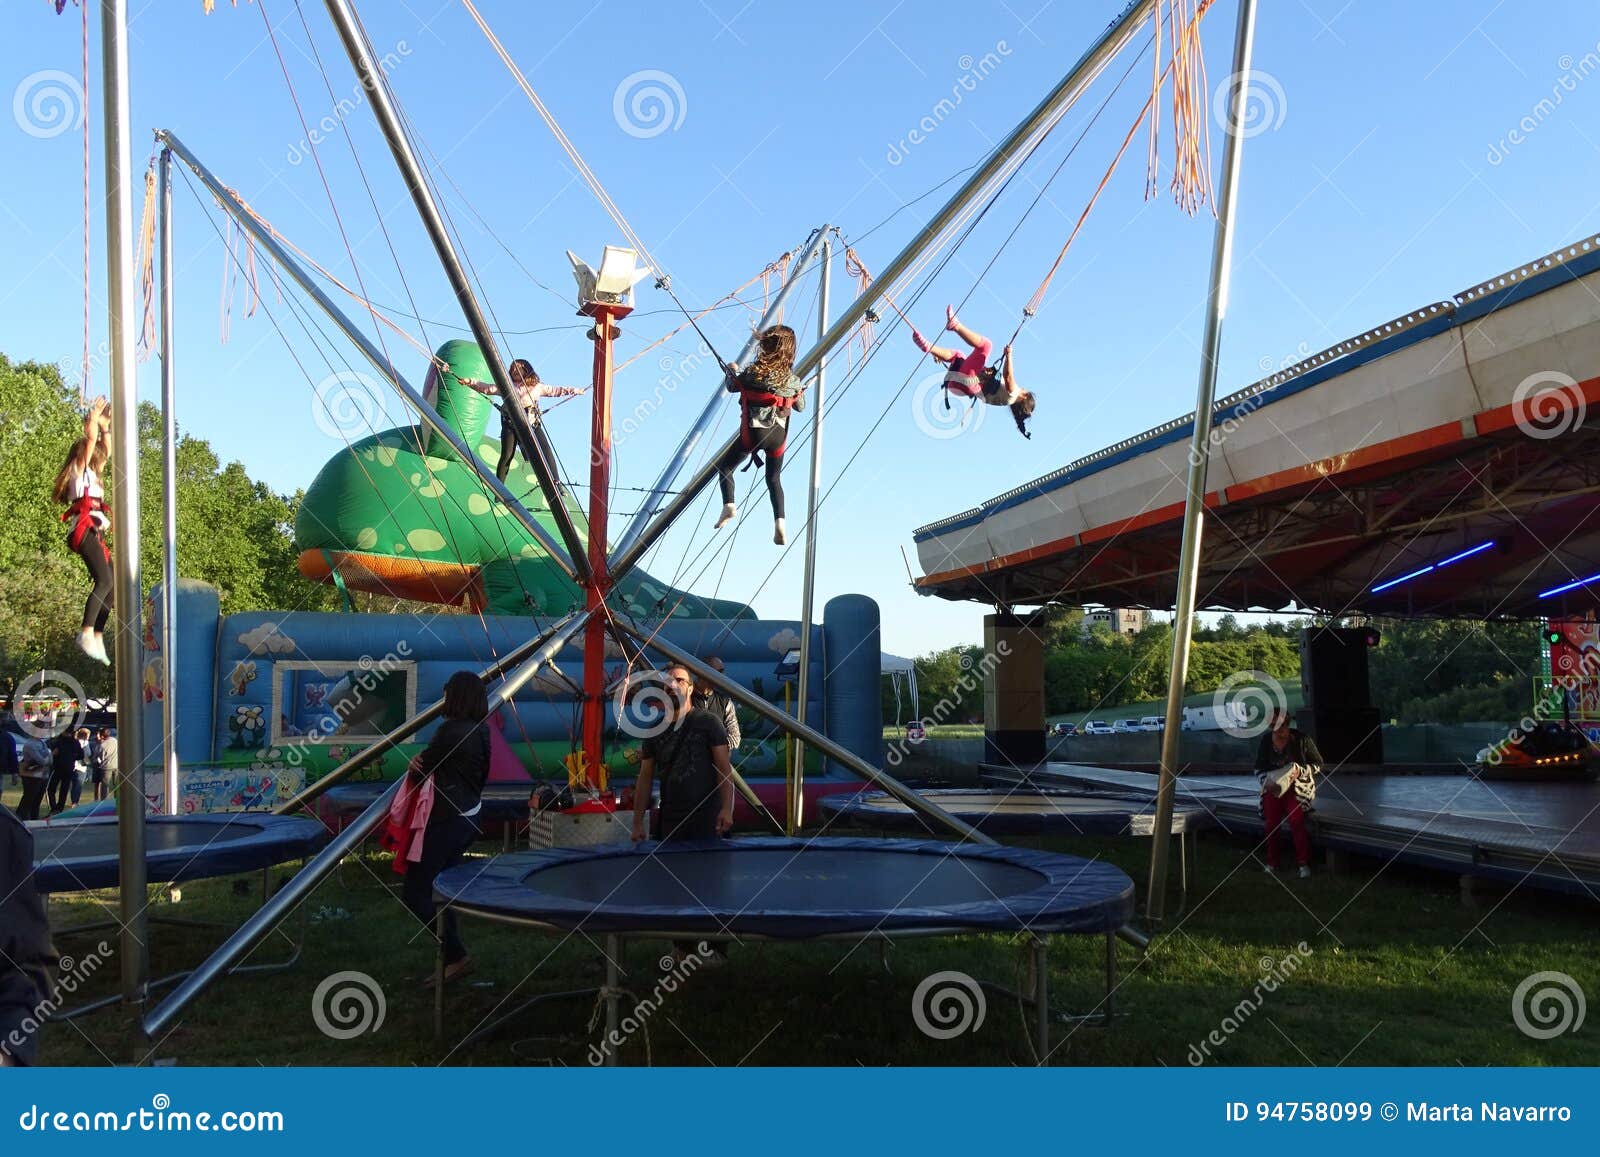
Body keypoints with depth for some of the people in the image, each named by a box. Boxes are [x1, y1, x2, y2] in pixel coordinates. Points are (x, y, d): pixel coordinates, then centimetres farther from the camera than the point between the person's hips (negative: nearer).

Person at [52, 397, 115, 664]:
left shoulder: (91, 475, 26)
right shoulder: (79, 471, 4)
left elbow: (105, 449, 36)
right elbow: (91, 440, -4)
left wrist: (105, 426, 32)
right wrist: (94, 417, 8)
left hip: (95, 536, 9)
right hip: (85, 533, -9)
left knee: (112, 583, 4)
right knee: (104, 581, -23)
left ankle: (97, 637, 2)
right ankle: (86, 634, -32)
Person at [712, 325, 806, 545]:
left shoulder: (754, 372, -8)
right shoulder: (793, 380, 0)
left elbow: (731, 387, 9)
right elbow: (801, 406, 14)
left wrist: (732, 371, 28)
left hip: (752, 432, -3)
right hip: (778, 435, 3)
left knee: (725, 467, 14)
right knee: (774, 478, 17)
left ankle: (729, 505, -8)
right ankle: (780, 523, 3)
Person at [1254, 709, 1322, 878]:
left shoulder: (1302, 739, -5)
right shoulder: (1266, 741, 5)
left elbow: (1318, 764, 0)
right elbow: (1259, 768, 11)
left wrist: (1300, 771, -17)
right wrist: (1266, 781, -9)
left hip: (1298, 786, -3)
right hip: (1273, 786, 3)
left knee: (1296, 819, -26)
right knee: (1271, 821, -17)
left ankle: (1304, 862, -15)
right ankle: (1272, 862, -2)